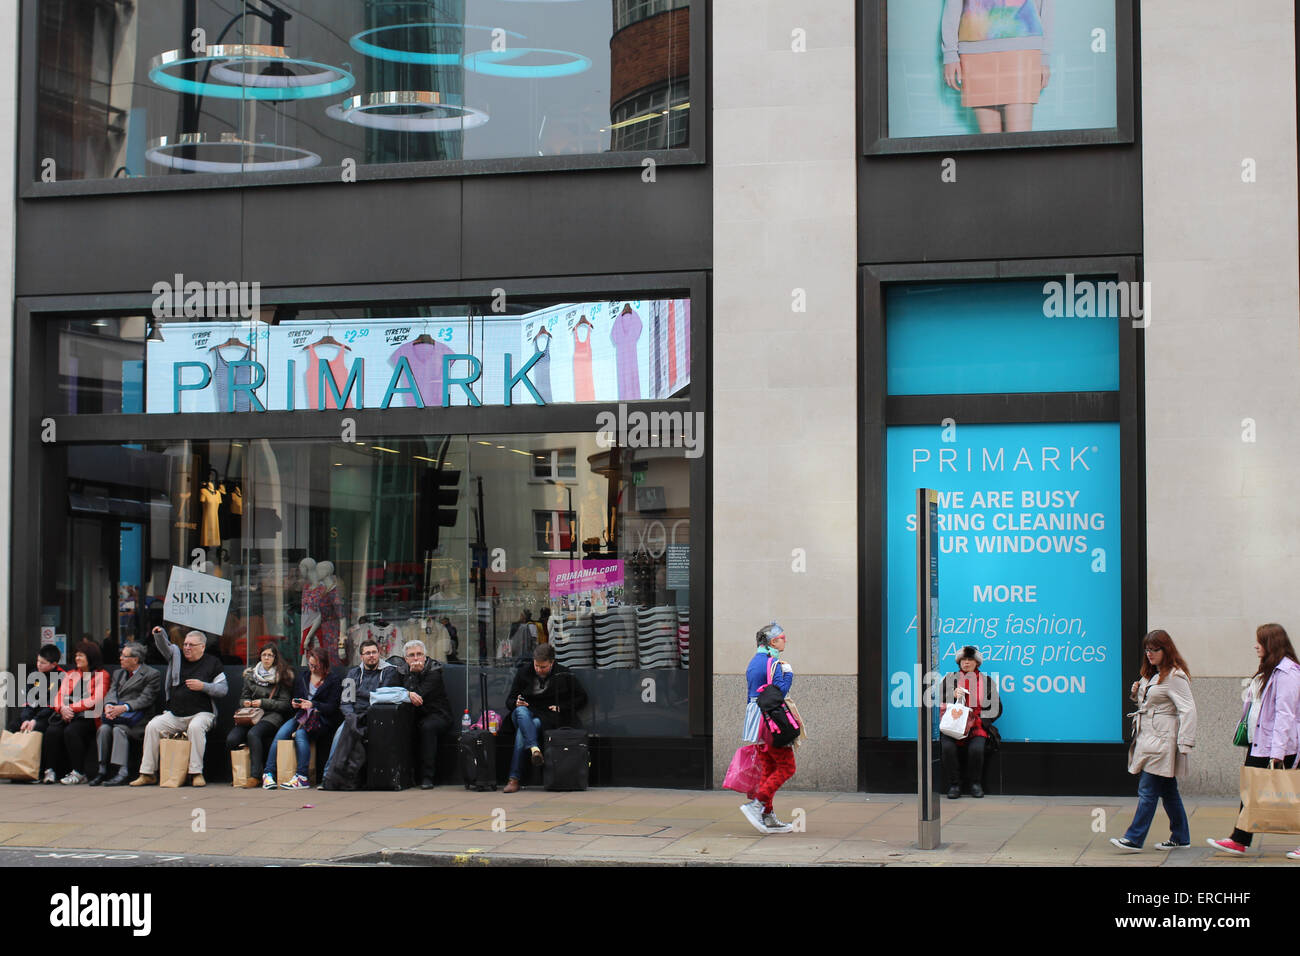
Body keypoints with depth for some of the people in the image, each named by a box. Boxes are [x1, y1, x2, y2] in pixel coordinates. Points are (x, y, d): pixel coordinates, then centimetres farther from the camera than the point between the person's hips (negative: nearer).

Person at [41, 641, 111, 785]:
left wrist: (72, 708, -13)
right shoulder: (70, 674, 25)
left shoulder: (101, 675, 6)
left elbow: (95, 700, -7)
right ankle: (49, 770, -23)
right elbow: (59, 695, 14)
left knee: (71, 731, -33)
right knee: (52, 731, -26)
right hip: (66, 714, 5)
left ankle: (78, 773, -26)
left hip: (87, 716, -5)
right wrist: (62, 708, -9)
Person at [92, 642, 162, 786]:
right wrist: (109, 705, -13)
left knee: (119, 729, -32)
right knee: (104, 728, -25)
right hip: (117, 715, 5)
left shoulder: (152, 675, 1)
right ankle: (102, 770, -23)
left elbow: (145, 699, -9)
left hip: (138, 719, -5)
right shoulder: (118, 674, 24)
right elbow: (111, 693, 11)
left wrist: (124, 707, -22)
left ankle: (122, 772, -36)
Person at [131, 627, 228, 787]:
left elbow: (224, 689, 0)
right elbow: (164, 646, -2)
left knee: (195, 727, -35)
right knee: (152, 726, -15)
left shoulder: (212, 663, 4)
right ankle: (148, 773, -10)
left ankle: (197, 773, -31)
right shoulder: (177, 655, 14)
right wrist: (159, 634, -23)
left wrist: (203, 686, -14)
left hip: (201, 713, -4)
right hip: (174, 714, 4)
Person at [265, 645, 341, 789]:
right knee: (282, 733, -24)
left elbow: (332, 707, -5)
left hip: (320, 718, -5)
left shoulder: (333, 680, 2)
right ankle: (268, 774, -25)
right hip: (301, 716, 5)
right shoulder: (302, 676, 18)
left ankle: (302, 777, -36)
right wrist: (294, 703, 0)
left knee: (300, 734, -34)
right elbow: (293, 697, 24)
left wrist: (313, 705, -18)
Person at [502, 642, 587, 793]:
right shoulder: (524, 672, 5)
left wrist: (560, 707, -6)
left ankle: (514, 779, -40)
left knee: (522, 730, -35)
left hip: (549, 718, -2)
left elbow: (582, 699, 8)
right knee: (521, 711, -37)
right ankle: (535, 749, -54)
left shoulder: (564, 675, 1)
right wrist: (516, 703, -16)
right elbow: (509, 700, 10)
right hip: (528, 713, 3)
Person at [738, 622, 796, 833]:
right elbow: (780, 691, -21)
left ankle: (768, 817, 8)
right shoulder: (772, 662, -13)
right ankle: (756, 804, -13)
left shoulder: (754, 661, 15)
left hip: (755, 715, 9)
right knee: (786, 767, -4)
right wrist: (788, 673, -7)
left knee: (768, 768, 10)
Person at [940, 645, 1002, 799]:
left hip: (978, 727, -1)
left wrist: (977, 720, -5)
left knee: (976, 748, -32)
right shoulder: (949, 679, 14)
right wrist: (953, 696, -7)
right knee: (947, 747, -30)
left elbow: (996, 709, 9)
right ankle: (954, 785, -15)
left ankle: (975, 783, -8)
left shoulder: (987, 681, 12)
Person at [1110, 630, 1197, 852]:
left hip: (1162, 741, -9)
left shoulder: (1175, 676, -11)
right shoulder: (1152, 674, 18)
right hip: (1148, 740, 9)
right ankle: (1180, 838, 20)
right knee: (1167, 791, 13)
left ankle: (1134, 839, -11)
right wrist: (1136, 694, 6)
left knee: (1148, 790, -10)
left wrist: (1185, 743, -23)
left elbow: (1188, 710, -17)